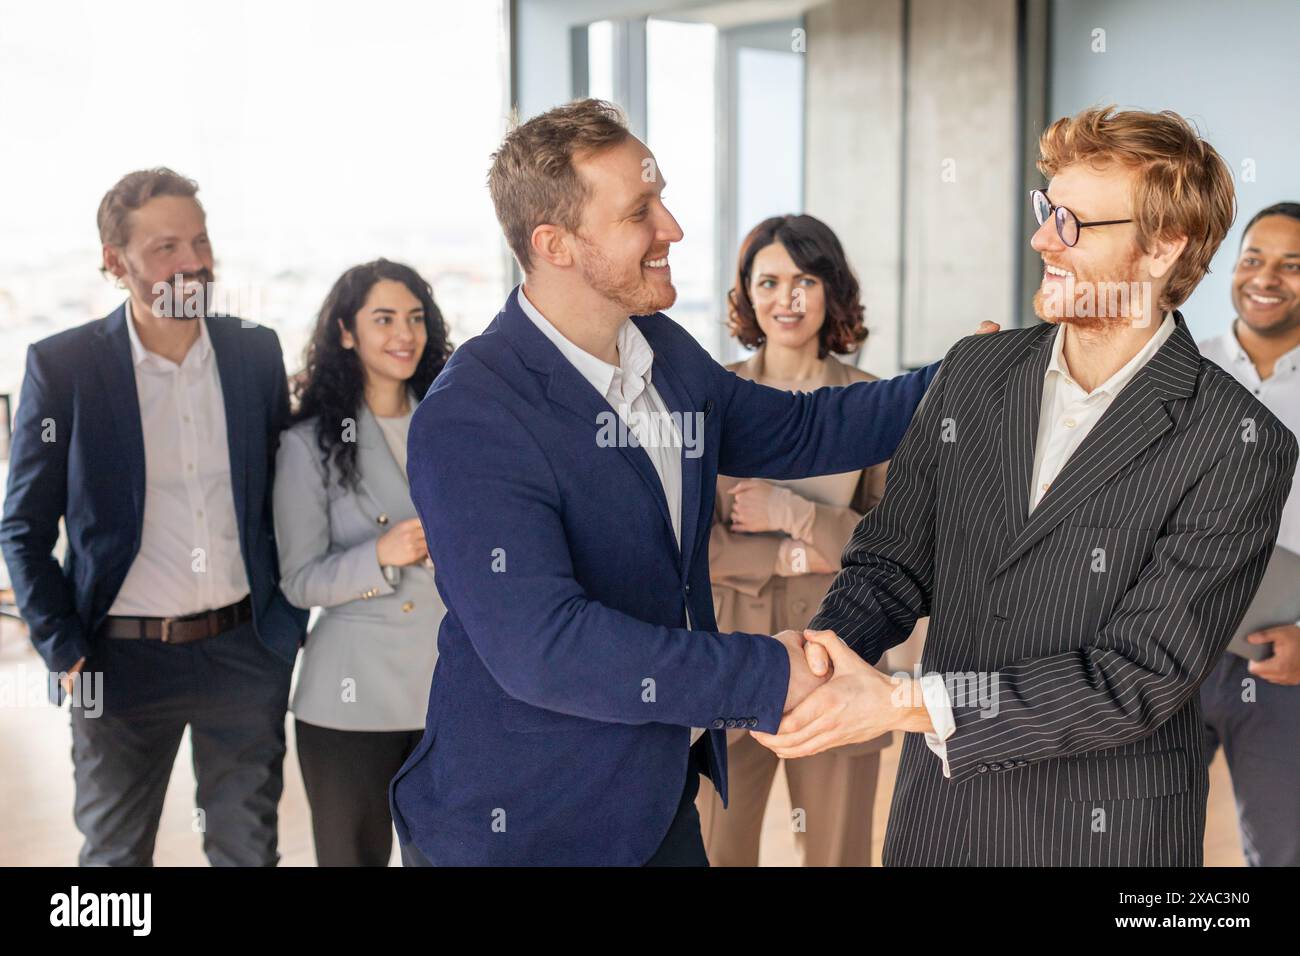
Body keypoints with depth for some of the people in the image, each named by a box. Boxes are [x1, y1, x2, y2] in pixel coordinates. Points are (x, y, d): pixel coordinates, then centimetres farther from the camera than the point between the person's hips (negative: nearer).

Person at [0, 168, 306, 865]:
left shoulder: (256, 353, 1)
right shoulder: (62, 365, -8)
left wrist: (290, 620, 6)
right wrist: (64, 652, -6)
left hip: (247, 653, 2)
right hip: (123, 659, -2)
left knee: (248, 850, 14)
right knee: (114, 854, 14)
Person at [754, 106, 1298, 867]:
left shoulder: (1238, 446, -16)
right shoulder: (974, 370, 0)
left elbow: (1142, 675, -20)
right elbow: (895, 562, 4)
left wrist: (909, 704, -25)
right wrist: (815, 658, -16)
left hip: (1102, 830, -4)